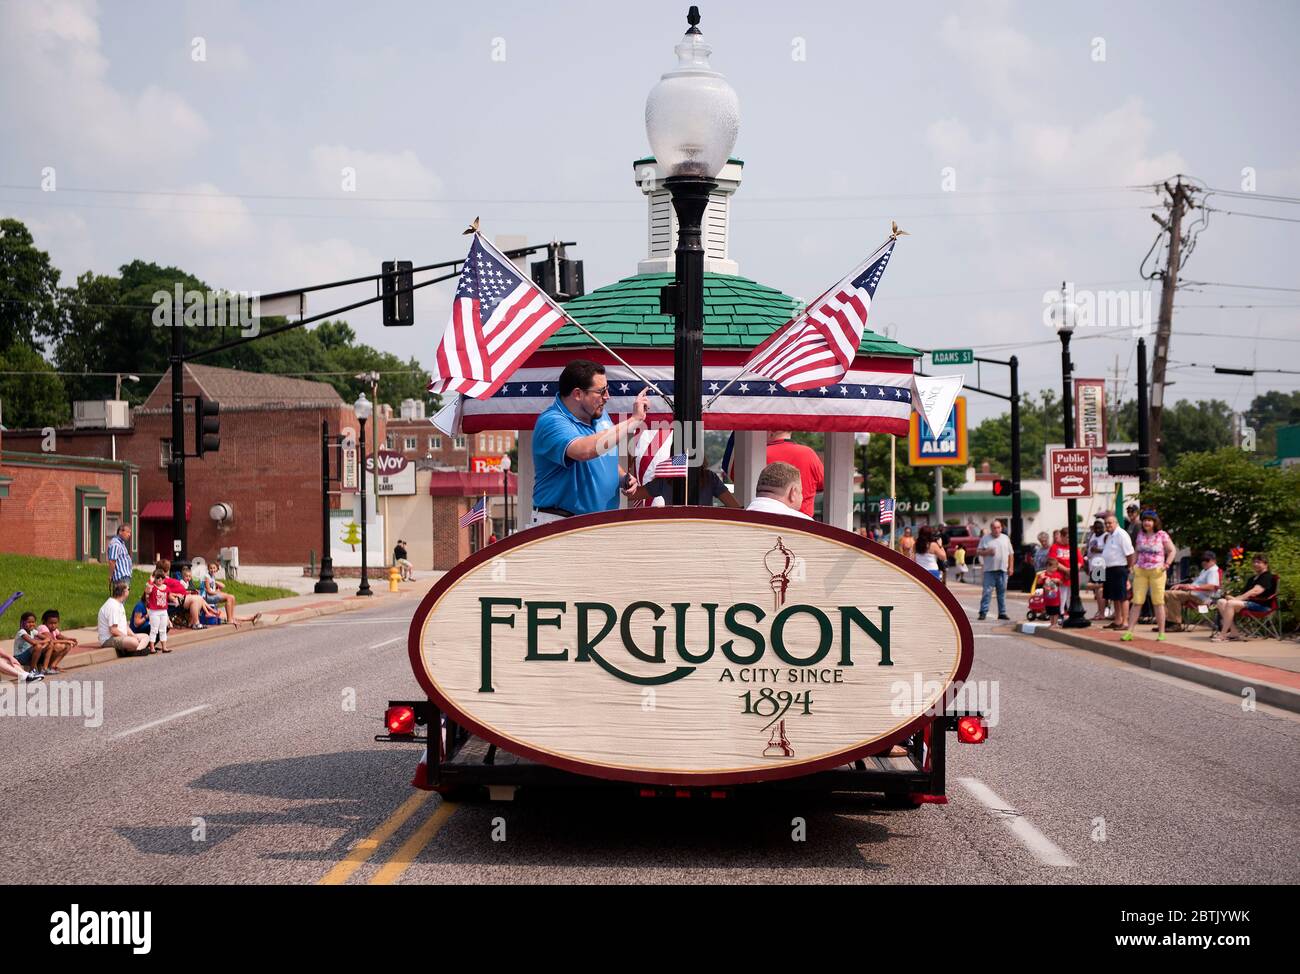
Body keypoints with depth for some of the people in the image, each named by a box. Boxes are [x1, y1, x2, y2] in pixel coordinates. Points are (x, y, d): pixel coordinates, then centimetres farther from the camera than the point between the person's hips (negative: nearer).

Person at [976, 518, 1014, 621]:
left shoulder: (1006, 538, 12)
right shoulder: (985, 539, 5)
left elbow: (1010, 554, 13)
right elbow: (978, 551, 3)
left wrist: (1010, 567, 5)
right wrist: (987, 552, -16)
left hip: (1002, 570, 3)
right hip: (990, 570, -3)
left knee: (1002, 592, 7)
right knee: (987, 591, -8)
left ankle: (1002, 612, 12)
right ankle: (983, 612, -7)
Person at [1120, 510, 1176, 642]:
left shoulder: (1162, 535, -2)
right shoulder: (1140, 534, 10)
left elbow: (1172, 551, 1)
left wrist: (1166, 565, -8)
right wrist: (1133, 565, 9)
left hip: (1156, 572, -4)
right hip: (1140, 571, 4)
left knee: (1158, 602, 1)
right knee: (1136, 602, 0)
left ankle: (1161, 633, 6)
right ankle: (1129, 632, -1)